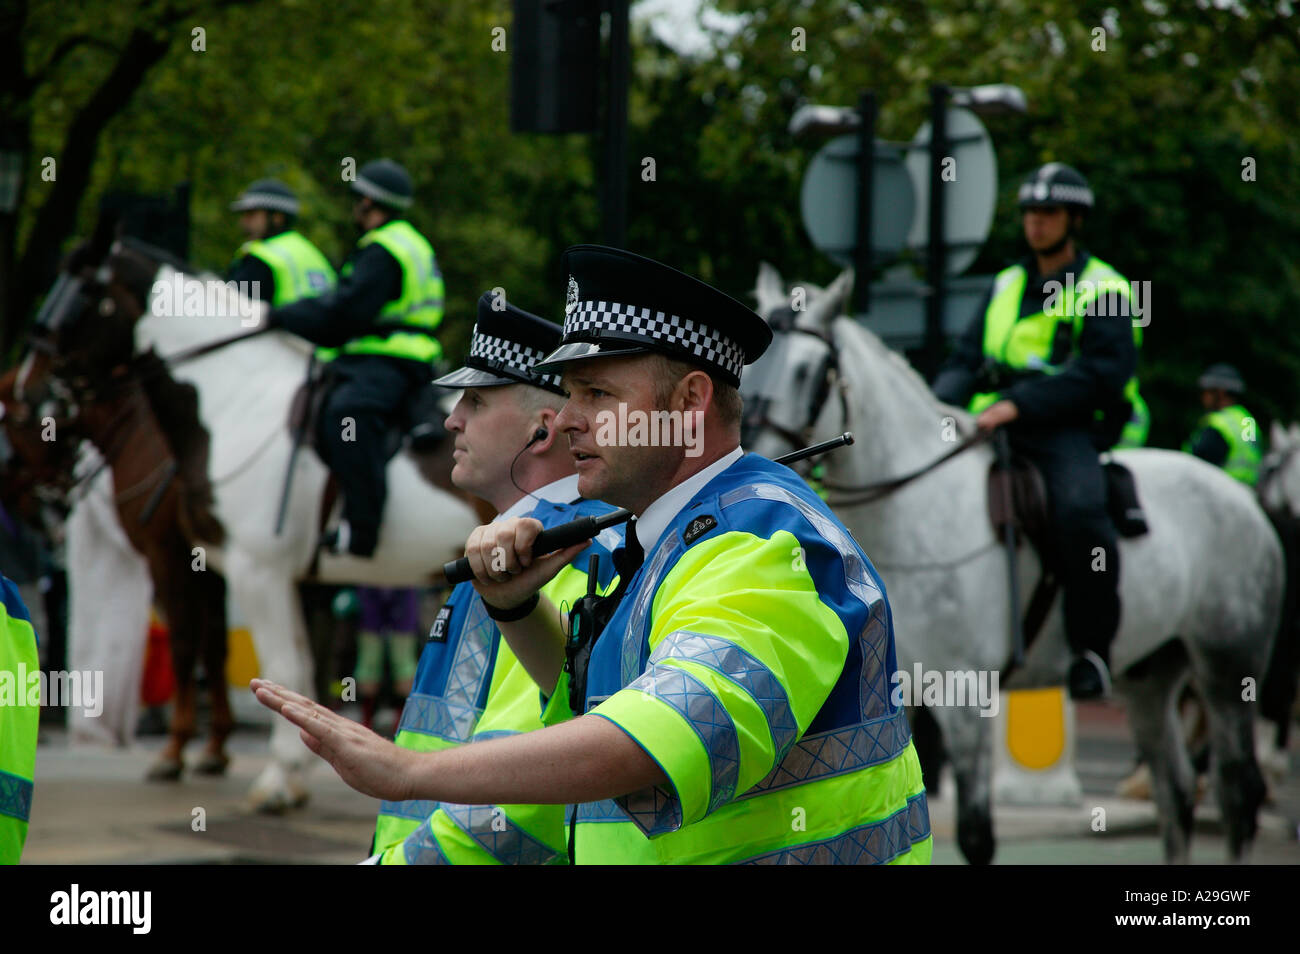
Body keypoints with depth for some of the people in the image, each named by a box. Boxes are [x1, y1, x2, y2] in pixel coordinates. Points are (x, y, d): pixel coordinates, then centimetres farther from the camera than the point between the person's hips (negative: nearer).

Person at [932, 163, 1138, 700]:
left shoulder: (1103, 291, 1)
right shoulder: (1006, 286, 21)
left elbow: (1101, 374, -13)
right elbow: (968, 358, 19)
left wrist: (1018, 404, -23)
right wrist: (936, 405, -4)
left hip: (1068, 431, -6)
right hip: (993, 429, 6)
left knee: (1078, 509, -35)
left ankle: (1092, 646, -23)